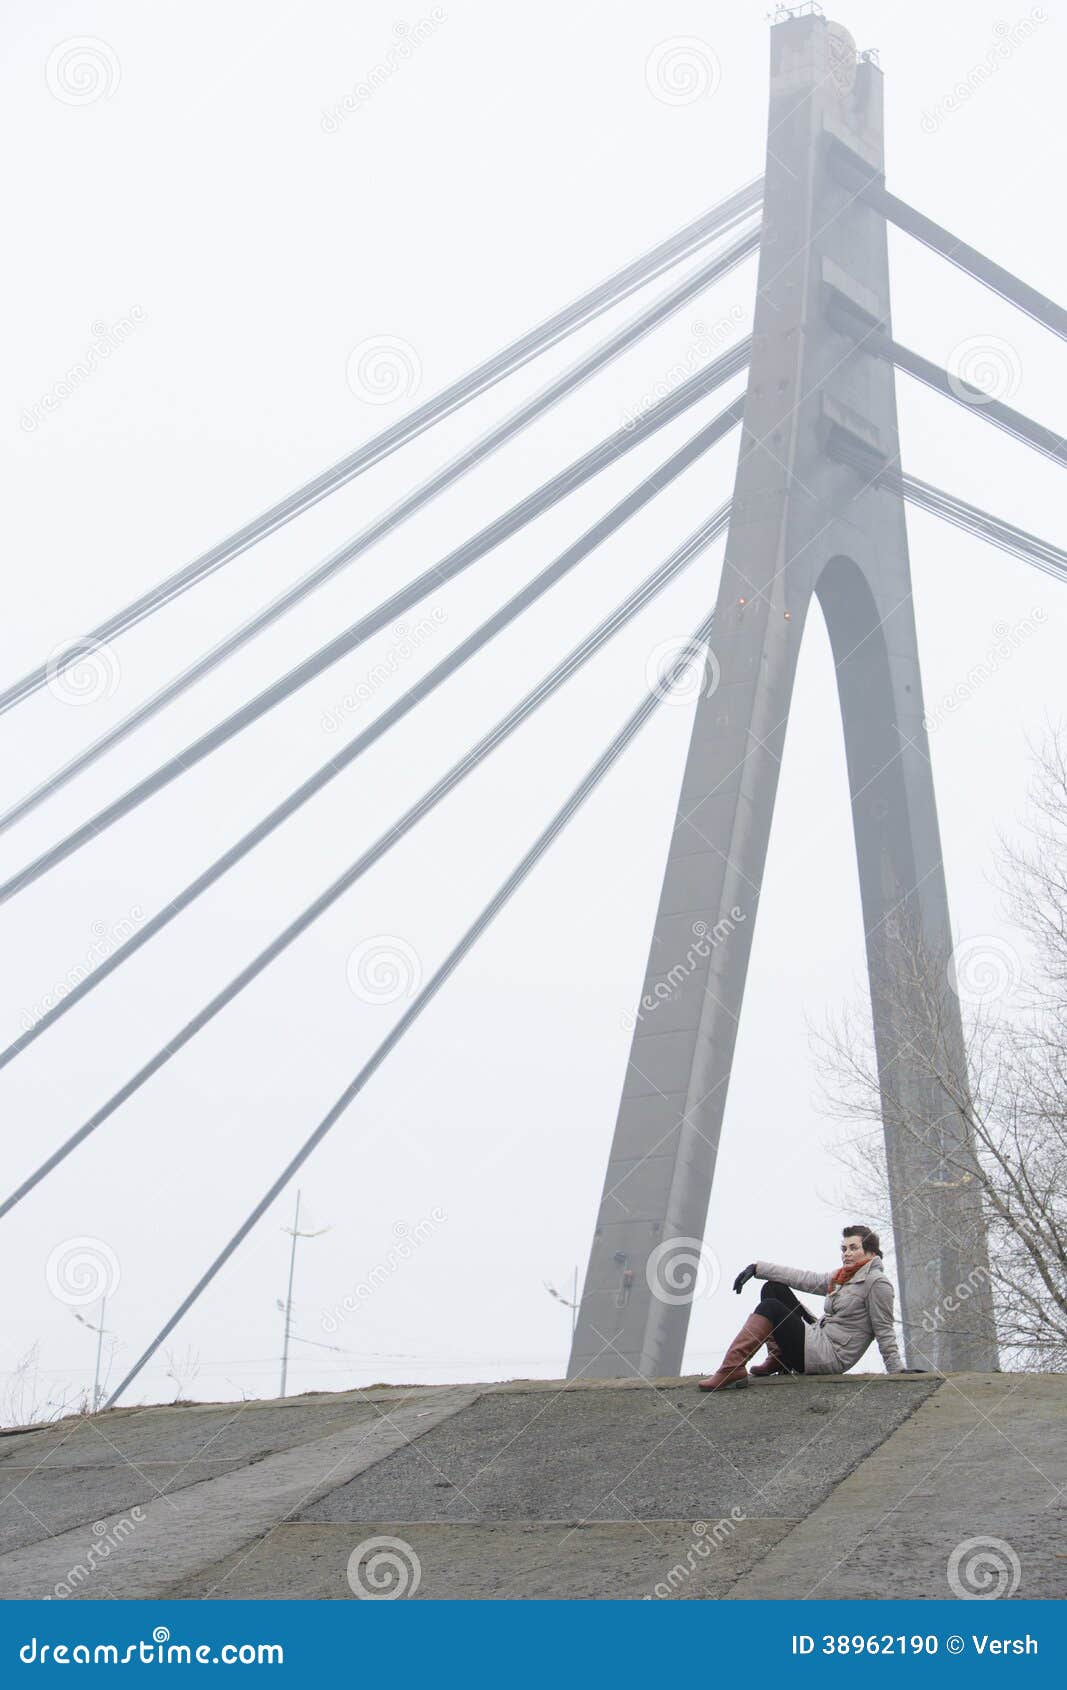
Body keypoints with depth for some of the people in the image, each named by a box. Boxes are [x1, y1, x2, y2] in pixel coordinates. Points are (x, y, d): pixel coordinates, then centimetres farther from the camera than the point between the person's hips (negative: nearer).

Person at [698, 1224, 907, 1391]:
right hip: (818, 1338, 9)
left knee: (770, 1307, -18)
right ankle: (778, 1359, 3)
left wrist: (897, 1371, -16)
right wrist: (757, 1268, 8)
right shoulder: (840, 1277, 17)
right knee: (774, 1288, 12)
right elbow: (805, 1279, 14)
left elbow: (884, 1332, -10)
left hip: (831, 1357, -9)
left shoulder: (877, 1282, -7)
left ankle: (732, 1369, -26)